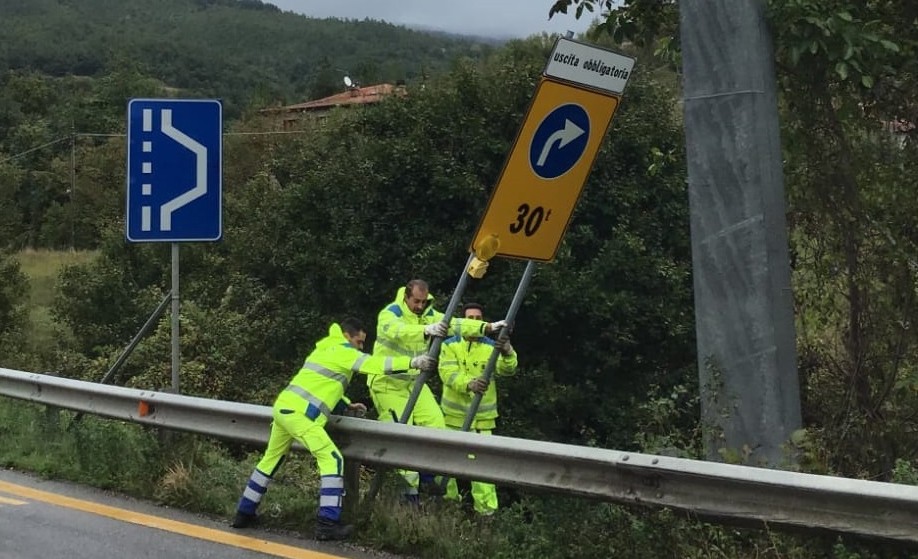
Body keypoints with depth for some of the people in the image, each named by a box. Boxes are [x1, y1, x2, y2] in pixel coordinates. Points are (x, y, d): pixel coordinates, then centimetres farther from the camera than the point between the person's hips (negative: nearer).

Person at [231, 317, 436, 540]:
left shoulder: (325, 349, 24)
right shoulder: (342, 351, -4)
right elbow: (375, 364, -14)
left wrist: (348, 405, 23)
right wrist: (412, 362, -17)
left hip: (284, 407, 10)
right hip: (299, 413, -10)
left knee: (271, 460, 21)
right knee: (332, 459, -7)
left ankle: (244, 513, 29)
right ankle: (327, 524, -13)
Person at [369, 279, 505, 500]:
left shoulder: (428, 315, 2)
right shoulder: (390, 314, -19)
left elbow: (455, 324, -7)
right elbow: (399, 331, -41)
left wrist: (486, 327, -21)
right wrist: (426, 330, -60)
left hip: (414, 381, 6)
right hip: (388, 383, -6)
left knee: (436, 424, -6)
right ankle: (410, 487, -1)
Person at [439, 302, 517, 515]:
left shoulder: (491, 346, 0)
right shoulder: (450, 345, -2)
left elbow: (507, 370, -16)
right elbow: (448, 373, -17)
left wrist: (507, 353, -39)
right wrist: (469, 384, -37)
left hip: (482, 417, -1)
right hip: (453, 415, 1)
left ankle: (487, 509, -4)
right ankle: (447, 503, 29)